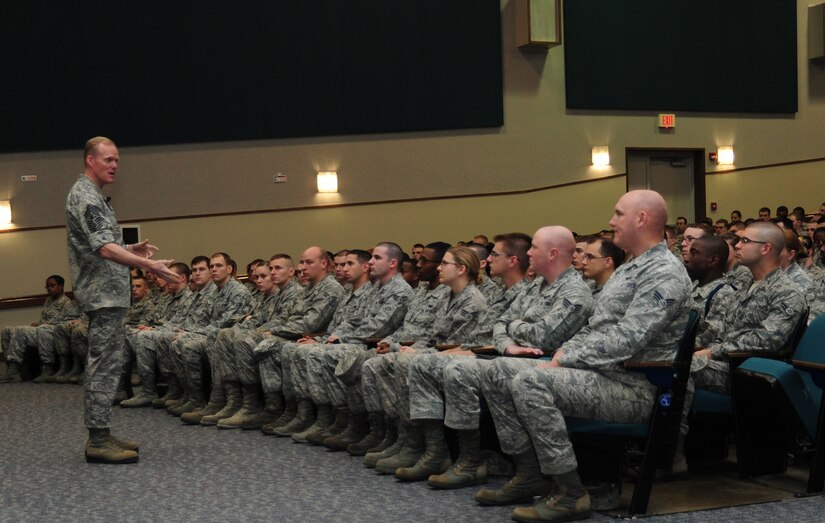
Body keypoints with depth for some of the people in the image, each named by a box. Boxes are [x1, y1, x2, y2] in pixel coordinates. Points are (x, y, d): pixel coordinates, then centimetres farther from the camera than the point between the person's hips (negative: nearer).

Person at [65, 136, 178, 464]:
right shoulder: (85, 196, -13)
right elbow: (104, 248, -25)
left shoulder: (93, 196, 20)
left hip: (107, 294, 11)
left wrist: (130, 251, 12)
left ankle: (100, 435, 17)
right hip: (104, 294, -11)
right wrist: (148, 265, -31)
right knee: (104, 367, -9)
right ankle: (98, 442, -7)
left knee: (104, 365, 12)